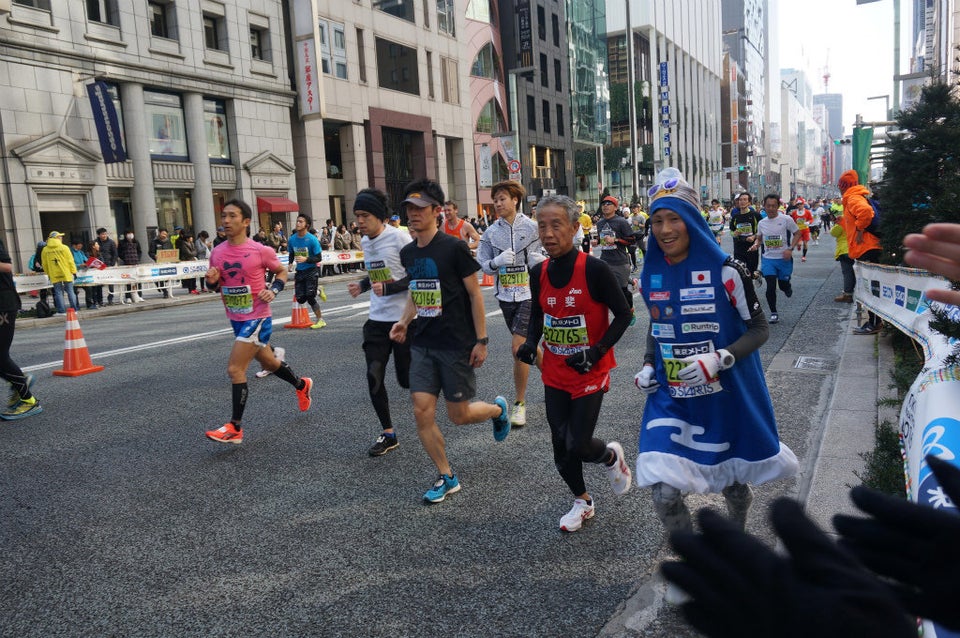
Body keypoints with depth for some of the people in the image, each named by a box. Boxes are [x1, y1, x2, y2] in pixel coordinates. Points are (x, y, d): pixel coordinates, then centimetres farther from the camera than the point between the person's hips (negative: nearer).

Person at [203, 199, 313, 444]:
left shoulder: (260, 251, -13)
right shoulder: (217, 252, 2)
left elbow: (282, 272, 3)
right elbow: (215, 286, 14)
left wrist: (273, 290, -15)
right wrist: (211, 281, -9)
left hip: (257, 318, -7)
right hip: (236, 319, 7)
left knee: (235, 369, -12)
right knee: (268, 362, 22)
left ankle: (234, 428, -1)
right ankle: (302, 384, 49)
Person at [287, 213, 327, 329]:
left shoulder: (312, 239, -14)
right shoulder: (292, 239, 1)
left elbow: (318, 258, -13)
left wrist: (305, 259, -28)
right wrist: (290, 263, -2)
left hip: (311, 271, -5)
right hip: (299, 272, 5)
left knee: (309, 297, -13)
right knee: (300, 299, 0)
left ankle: (320, 320, 5)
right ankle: (318, 291, 30)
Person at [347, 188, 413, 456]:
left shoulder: (399, 237, -13)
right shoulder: (364, 242, 10)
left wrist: (388, 288, -23)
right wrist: (361, 285, 7)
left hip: (404, 318, -6)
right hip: (377, 320, 6)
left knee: (407, 379, 2)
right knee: (374, 377, -1)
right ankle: (388, 433, 12)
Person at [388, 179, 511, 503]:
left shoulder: (454, 248, -13)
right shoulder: (407, 253, 6)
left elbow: (475, 294, -10)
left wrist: (481, 340, -11)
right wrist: (404, 321, 4)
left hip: (457, 345, -5)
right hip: (422, 344, 6)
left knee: (459, 415, 3)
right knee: (422, 412, -1)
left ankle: (497, 409, 37)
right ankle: (447, 477, 17)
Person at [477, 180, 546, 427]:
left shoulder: (532, 227, -7)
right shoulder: (491, 232, 3)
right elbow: (482, 264, 5)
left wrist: (540, 260, -22)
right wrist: (497, 261, -15)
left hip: (529, 293, -5)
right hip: (505, 295, 5)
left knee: (518, 347, -12)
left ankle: (520, 404, 1)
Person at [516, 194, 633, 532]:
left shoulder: (594, 269, -17)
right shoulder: (539, 273, -2)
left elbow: (623, 315, -10)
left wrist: (596, 352, -19)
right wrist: (530, 343, -5)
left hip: (590, 373, -5)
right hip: (554, 373, 5)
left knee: (578, 446, -5)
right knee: (561, 445, 10)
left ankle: (611, 456, 32)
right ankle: (582, 501, 36)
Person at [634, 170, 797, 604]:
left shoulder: (724, 271, -13)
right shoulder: (651, 274, 1)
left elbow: (759, 329, -8)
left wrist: (718, 359, -23)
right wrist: (648, 364, 3)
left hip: (724, 400, -2)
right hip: (670, 400, 3)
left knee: (732, 482, 17)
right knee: (664, 492, -9)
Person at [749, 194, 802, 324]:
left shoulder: (786, 219, -7)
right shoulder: (761, 223, 5)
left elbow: (797, 234, -1)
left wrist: (790, 249, -14)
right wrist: (755, 245, -4)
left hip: (784, 259, -2)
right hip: (768, 259, 2)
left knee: (783, 284, 9)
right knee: (771, 286, -7)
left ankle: (788, 287, 49)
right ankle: (773, 313, 6)